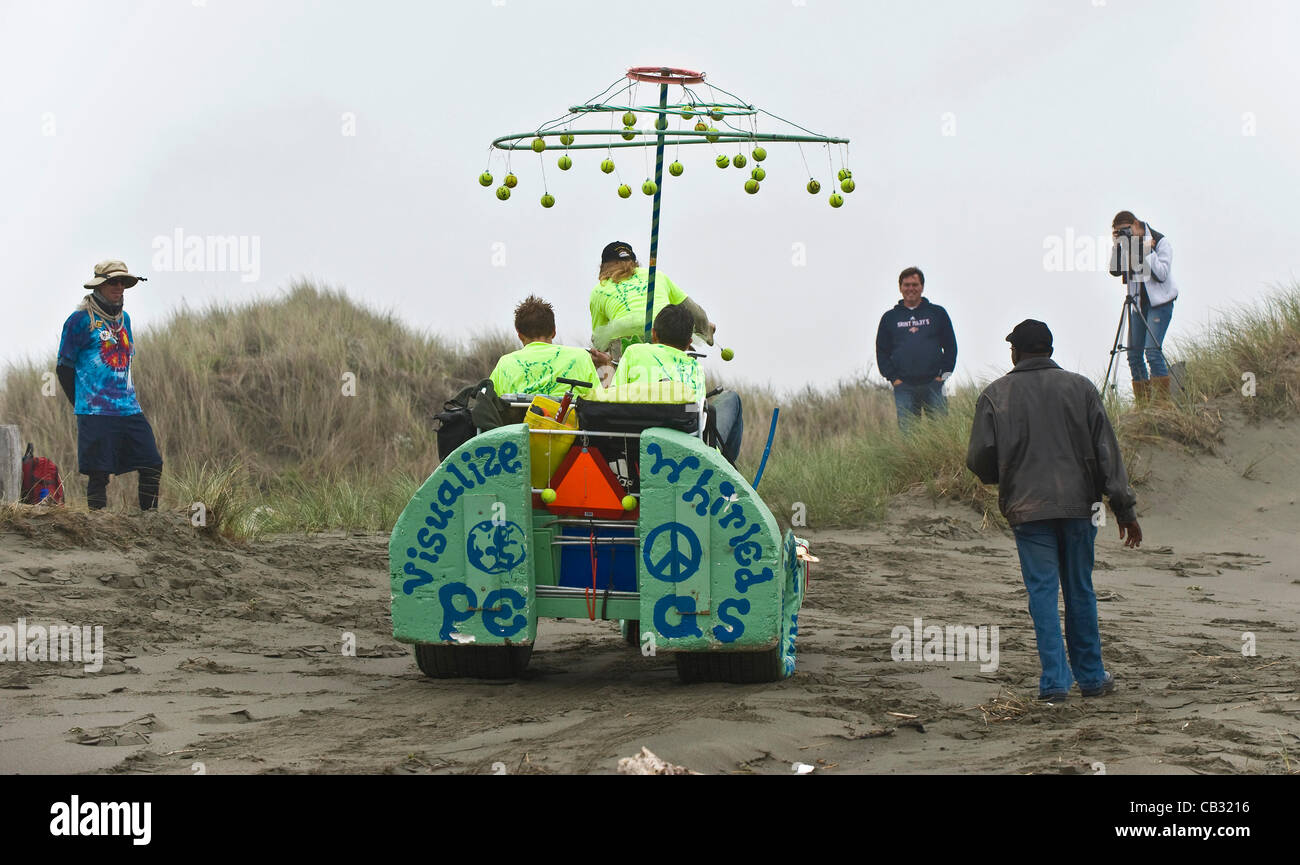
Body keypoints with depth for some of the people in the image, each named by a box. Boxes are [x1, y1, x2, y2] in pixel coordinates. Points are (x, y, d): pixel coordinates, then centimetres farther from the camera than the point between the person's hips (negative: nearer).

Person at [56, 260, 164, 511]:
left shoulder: (124, 319, 16)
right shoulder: (81, 320, -4)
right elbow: (64, 368, -1)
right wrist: (84, 406, 1)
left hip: (130, 410, 6)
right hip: (97, 414, -6)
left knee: (152, 466, 1)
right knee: (99, 474, -6)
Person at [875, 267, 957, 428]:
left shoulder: (937, 313, 12)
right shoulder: (889, 318, 14)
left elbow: (950, 346, 13)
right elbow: (882, 352, 14)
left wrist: (943, 374, 1)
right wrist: (893, 377, 1)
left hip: (933, 384, 0)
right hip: (903, 387, 1)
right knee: (907, 429, -4)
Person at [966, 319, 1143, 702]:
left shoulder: (995, 395, 0)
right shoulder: (1080, 387, 4)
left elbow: (979, 459, -2)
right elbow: (1106, 451, 1)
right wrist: (1125, 509, 2)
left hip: (1027, 509, -1)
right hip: (1078, 503, 2)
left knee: (1042, 592, 2)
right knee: (1080, 590, 12)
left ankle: (1055, 679, -5)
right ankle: (1091, 676, 18)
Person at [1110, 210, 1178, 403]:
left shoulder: (1160, 242, -8)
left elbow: (1162, 274, -15)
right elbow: (1115, 271, 3)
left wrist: (1148, 252, -22)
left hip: (1159, 302, -6)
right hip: (1138, 303, 6)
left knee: (1152, 350, -18)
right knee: (1134, 354, 2)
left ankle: (1162, 400, -16)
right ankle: (1142, 404, 8)